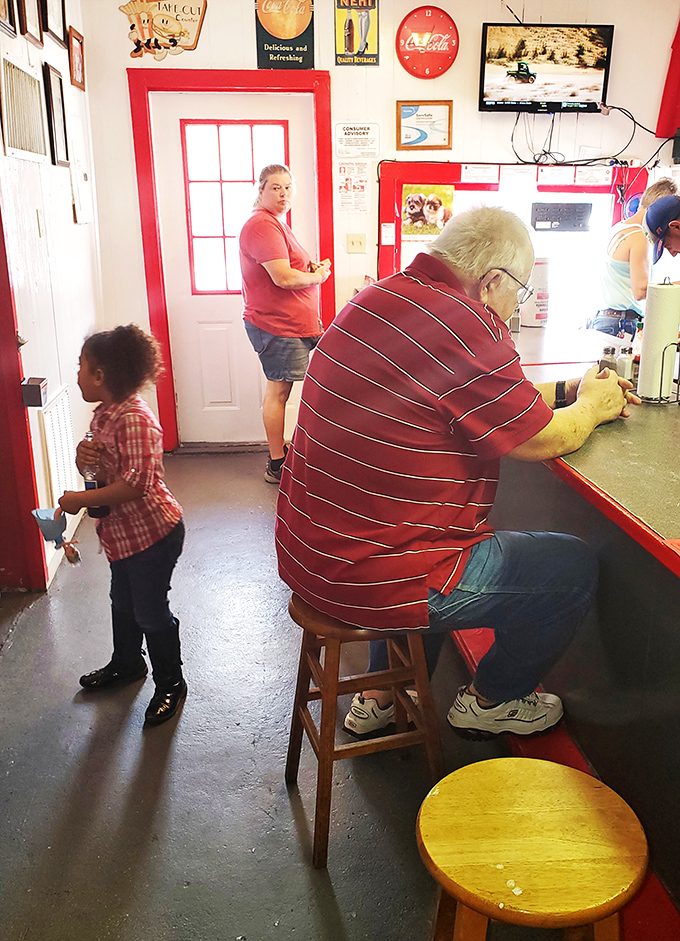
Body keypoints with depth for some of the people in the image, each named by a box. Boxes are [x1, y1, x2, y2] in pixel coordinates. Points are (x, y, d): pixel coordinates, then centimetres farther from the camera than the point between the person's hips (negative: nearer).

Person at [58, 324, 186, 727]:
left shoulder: (134, 419, -26)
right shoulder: (104, 413, 5)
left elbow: (138, 483, -32)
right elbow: (100, 465, 15)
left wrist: (81, 499, -26)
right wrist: (84, 457, -9)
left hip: (152, 532, -10)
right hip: (122, 532, 10)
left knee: (151, 611, 4)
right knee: (123, 602, 26)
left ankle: (171, 685, 25)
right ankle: (127, 664, 49)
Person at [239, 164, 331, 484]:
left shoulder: (275, 224, 20)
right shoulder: (263, 225, -15)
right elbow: (283, 278, -24)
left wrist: (311, 267, 11)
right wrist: (317, 276, -6)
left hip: (290, 324, 11)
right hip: (278, 326, -11)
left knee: (278, 391, 14)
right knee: (277, 392, -5)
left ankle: (278, 458, 24)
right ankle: (277, 466, 4)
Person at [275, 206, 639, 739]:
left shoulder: (384, 296, 8)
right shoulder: (463, 327, -22)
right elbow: (545, 441, -10)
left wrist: (567, 391, 20)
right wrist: (592, 405, 11)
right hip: (373, 579, -9)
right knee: (574, 567, 6)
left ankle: (380, 696, 41)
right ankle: (489, 701, 30)